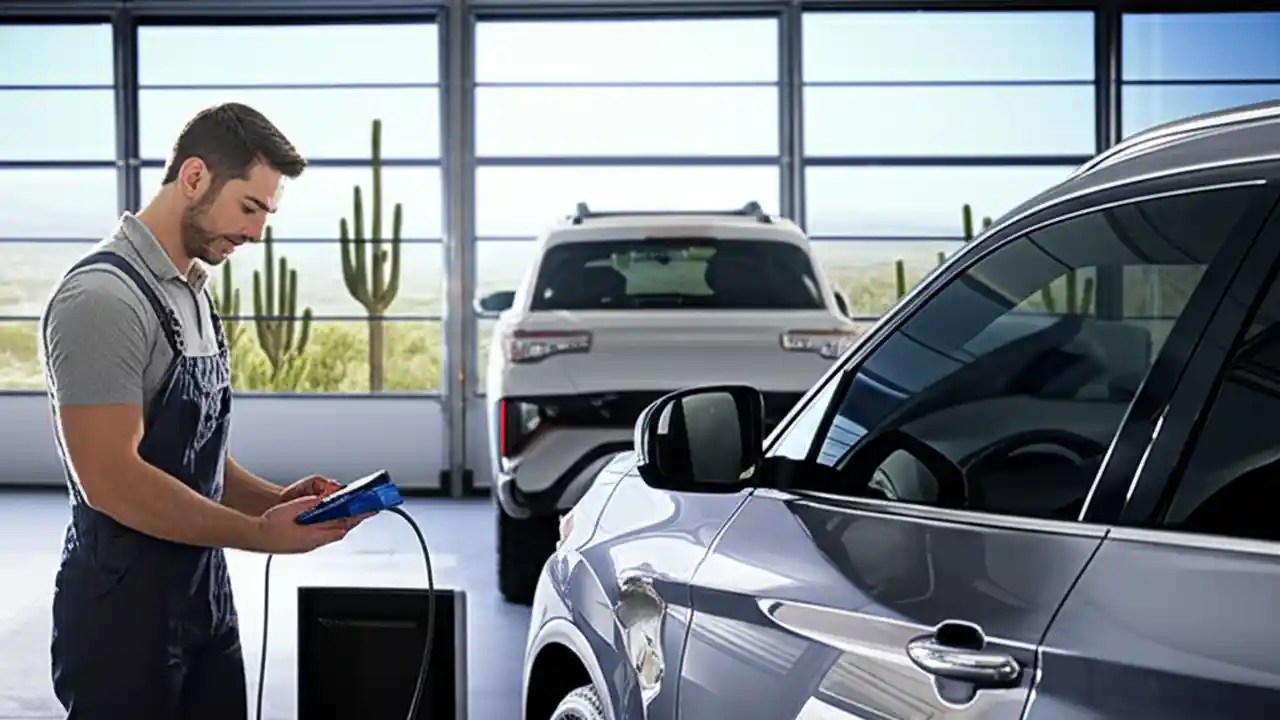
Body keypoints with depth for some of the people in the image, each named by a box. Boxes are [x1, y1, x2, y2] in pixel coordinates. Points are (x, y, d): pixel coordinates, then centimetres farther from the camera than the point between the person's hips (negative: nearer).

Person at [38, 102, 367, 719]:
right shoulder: (104, 296, -18)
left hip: (205, 594, 9)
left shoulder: (193, 292, 13)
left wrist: (275, 499, 1)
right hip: (124, 612, -9)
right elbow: (111, 479, -24)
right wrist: (261, 534, -20)